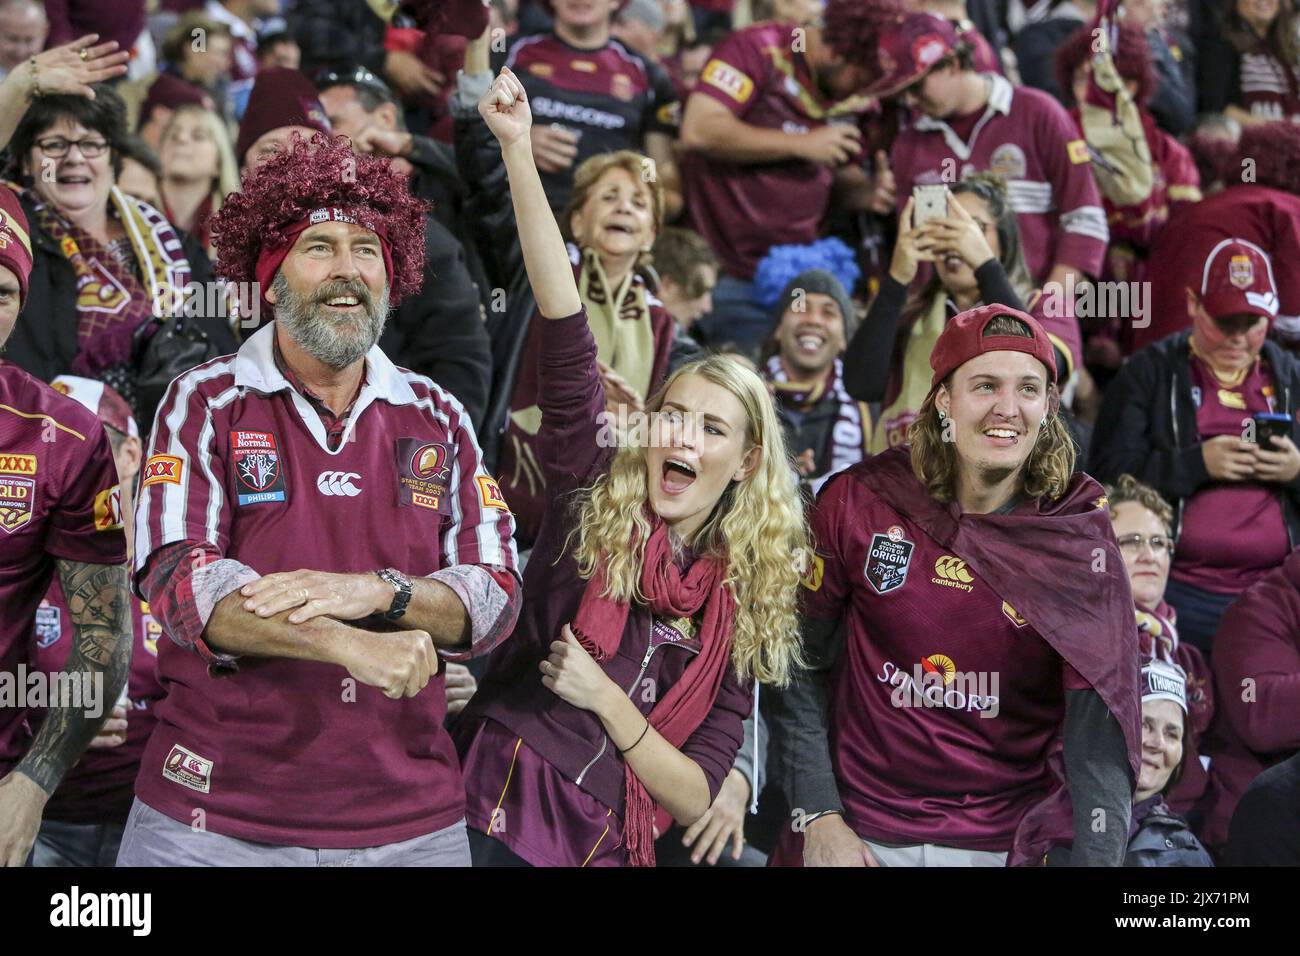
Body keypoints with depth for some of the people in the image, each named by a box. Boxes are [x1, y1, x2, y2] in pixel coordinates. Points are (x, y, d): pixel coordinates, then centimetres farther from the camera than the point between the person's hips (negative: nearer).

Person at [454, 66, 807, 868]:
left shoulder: (743, 613, 6)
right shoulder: (591, 505, 1)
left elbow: (694, 799, 1)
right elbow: (565, 332, -11)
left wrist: (606, 700, -12)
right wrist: (519, 152, -19)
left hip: (604, 847, 2)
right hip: (494, 821, -2)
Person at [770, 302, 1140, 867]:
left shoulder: (1079, 538, -9)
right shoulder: (859, 503, -8)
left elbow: (1098, 734, -15)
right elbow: (800, 664, 0)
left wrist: (1096, 857, -26)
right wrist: (817, 817, -7)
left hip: (1008, 840, 0)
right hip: (862, 830, 0)